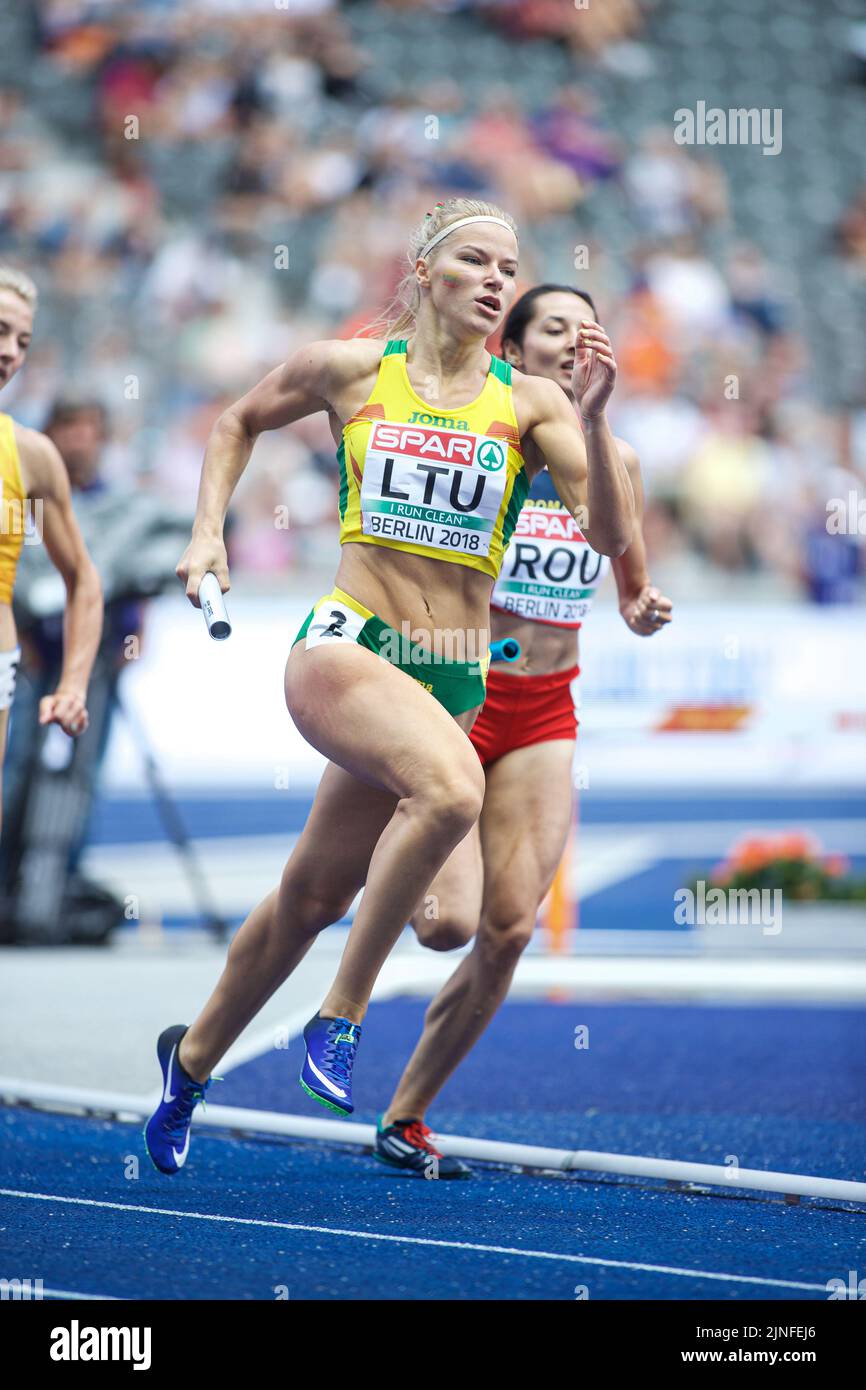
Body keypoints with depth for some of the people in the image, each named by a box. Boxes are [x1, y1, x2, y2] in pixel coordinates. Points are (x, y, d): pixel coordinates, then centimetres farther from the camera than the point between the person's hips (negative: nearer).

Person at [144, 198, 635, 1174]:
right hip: (344, 647, -3)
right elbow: (240, 422, 20)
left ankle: (192, 1057, 37)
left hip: (455, 678, 3)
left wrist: (594, 417, -18)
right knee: (451, 788, -34)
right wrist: (208, 533, 10)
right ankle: (341, 1014, -19)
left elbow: (612, 536, -6)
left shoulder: (529, 404, 4)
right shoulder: (350, 368, 2)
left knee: (315, 895, 13)